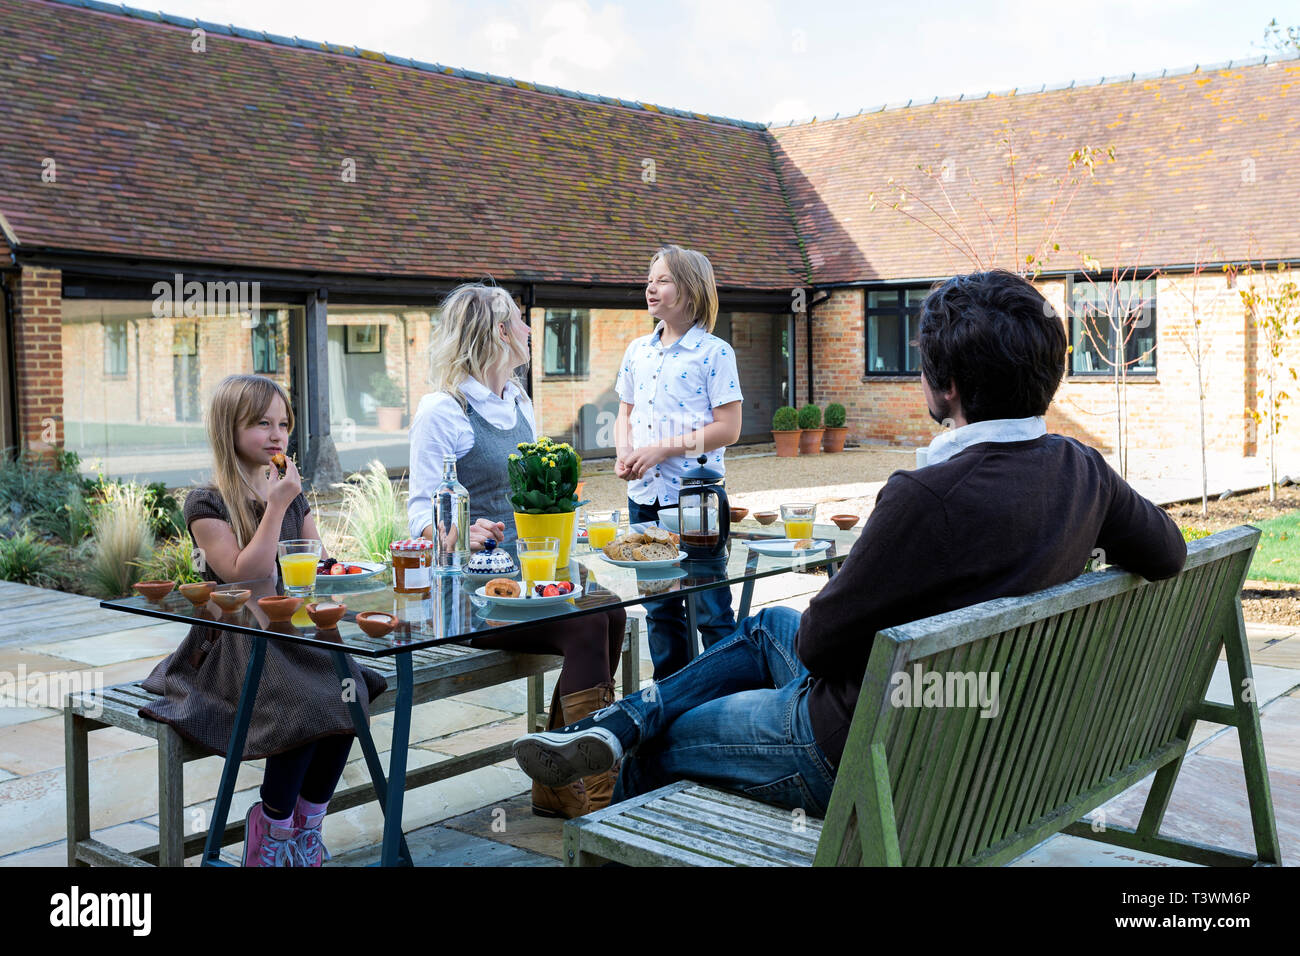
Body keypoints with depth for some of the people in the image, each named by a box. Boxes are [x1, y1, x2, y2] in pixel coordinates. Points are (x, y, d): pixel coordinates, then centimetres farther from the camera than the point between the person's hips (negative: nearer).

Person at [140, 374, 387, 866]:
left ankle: (308, 820, -5)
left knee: (348, 691, -23)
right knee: (304, 705, -29)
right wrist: (276, 507, -17)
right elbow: (243, 576, -16)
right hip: (231, 645, -5)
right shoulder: (207, 502, -4)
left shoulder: (292, 493, 14)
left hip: (292, 637, 5)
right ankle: (274, 826, -4)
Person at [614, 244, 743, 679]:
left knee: (710, 611, 0)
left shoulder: (714, 352, -8)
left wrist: (663, 449, -17)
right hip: (644, 496, 6)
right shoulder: (637, 350, 11)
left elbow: (728, 428, -12)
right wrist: (624, 453, -2)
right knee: (659, 610, 14)